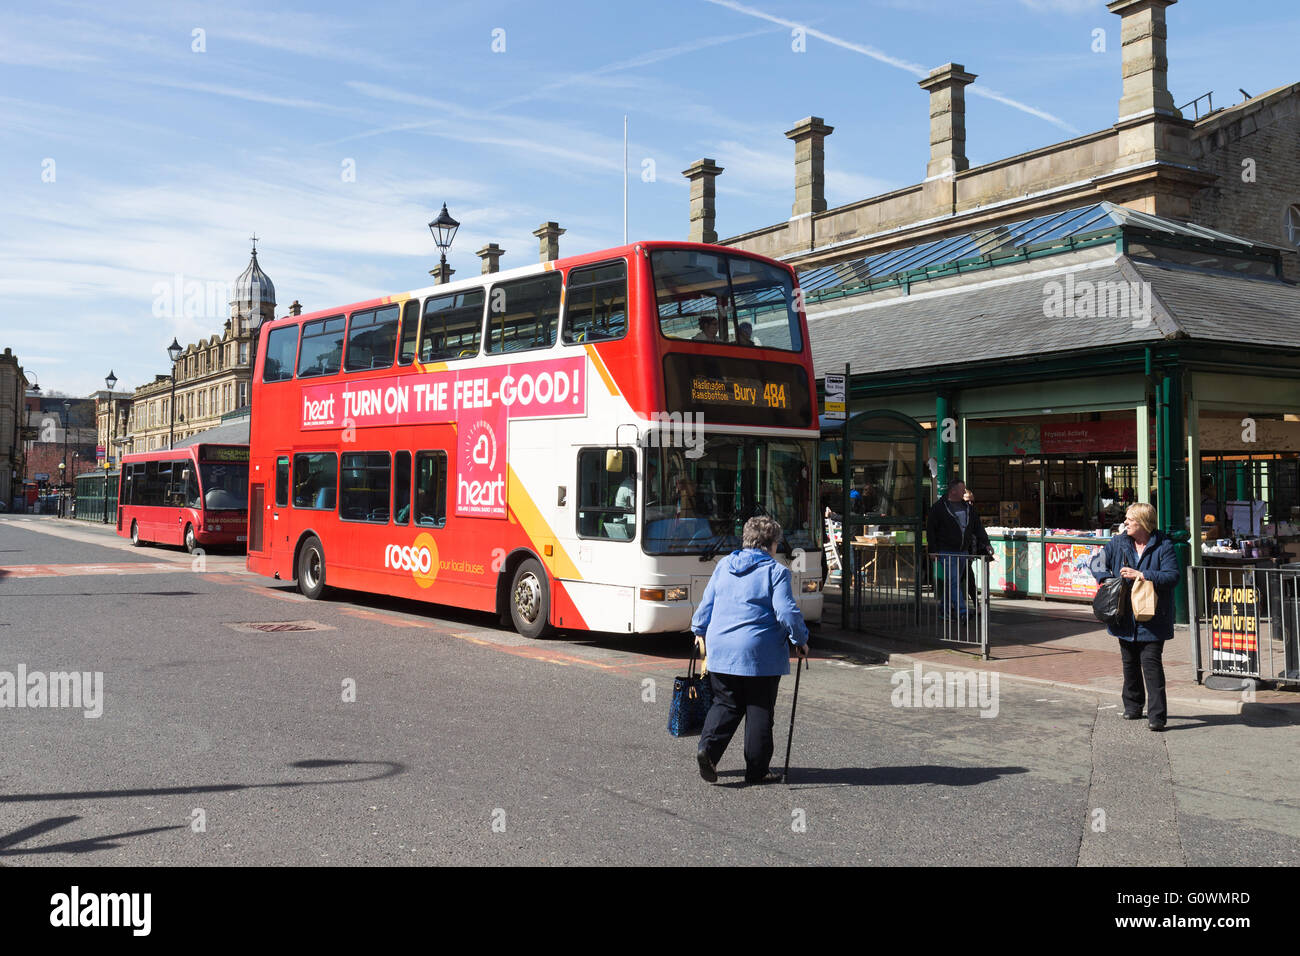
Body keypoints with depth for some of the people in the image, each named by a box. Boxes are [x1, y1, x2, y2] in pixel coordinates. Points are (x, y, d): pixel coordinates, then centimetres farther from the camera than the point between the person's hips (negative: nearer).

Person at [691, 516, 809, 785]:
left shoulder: (723, 566, 9)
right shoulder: (776, 571, -7)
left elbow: (706, 603, 14)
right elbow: (786, 613, -12)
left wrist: (700, 631, 29)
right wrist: (800, 640, 3)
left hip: (721, 651, 5)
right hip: (760, 653, -4)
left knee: (725, 704, 15)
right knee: (760, 710, 7)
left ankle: (708, 746, -8)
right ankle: (757, 769, 13)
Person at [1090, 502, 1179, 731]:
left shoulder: (1163, 545, -7)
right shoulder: (1118, 543, 5)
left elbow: (1172, 576, -15)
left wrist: (1141, 575, -22)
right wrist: (1106, 579, -6)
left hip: (1152, 619, -5)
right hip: (1125, 616, 5)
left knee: (1151, 662, -11)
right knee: (1129, 663, 14)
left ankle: (1157, 714, -9)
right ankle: (1133, 707, 28)